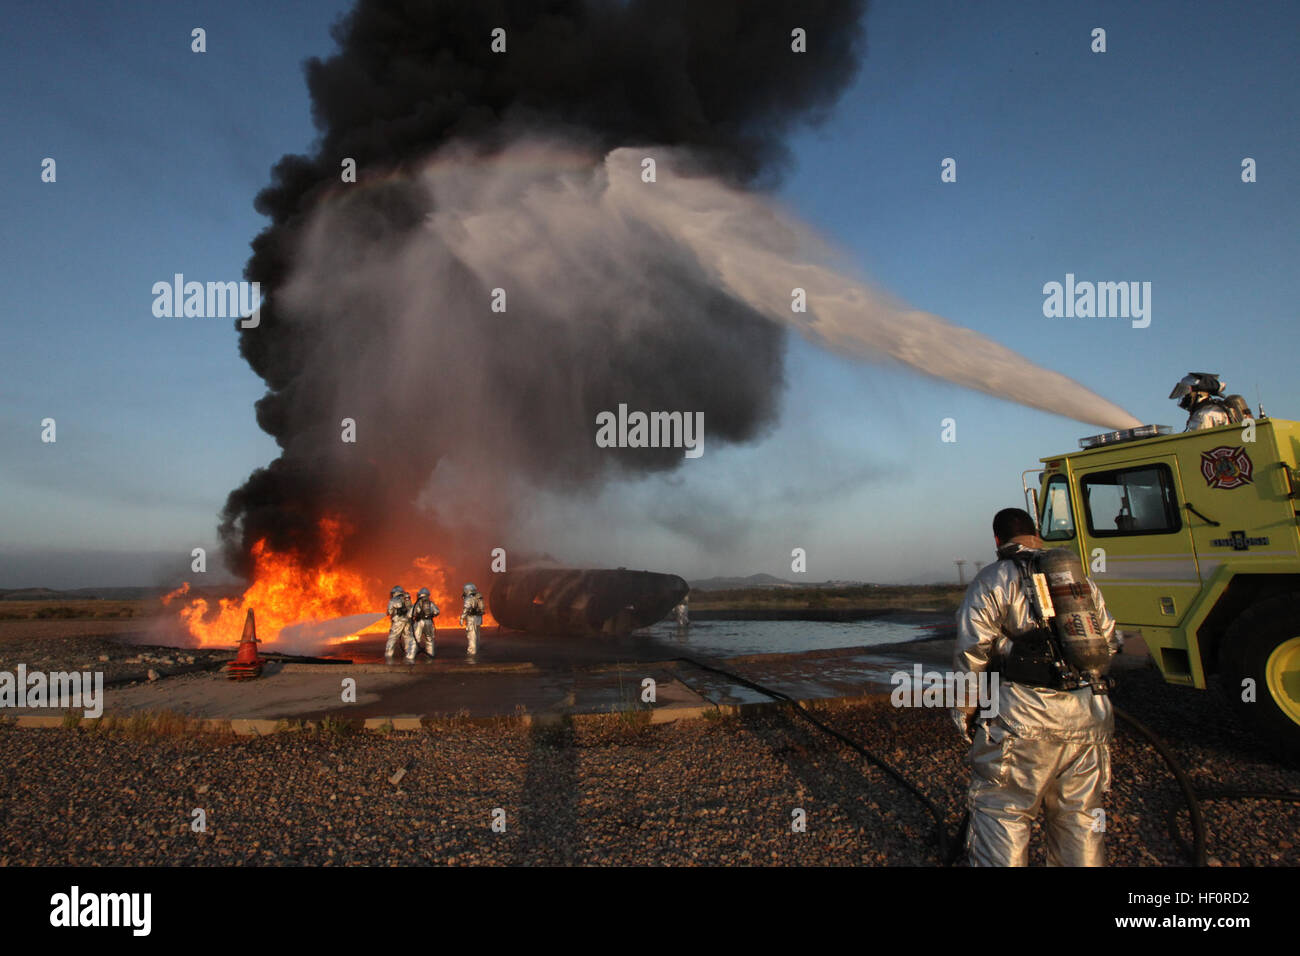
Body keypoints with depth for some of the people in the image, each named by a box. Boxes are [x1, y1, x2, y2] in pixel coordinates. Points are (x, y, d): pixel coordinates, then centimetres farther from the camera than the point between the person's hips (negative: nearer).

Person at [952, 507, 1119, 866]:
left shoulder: (991, 581, -2)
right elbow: (1108, 642, 20)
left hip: (1024, 719, -5)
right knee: (1079, 814, 16)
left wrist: (965, 712, 2)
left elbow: (971, 655, -7)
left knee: (1001, 812, 2)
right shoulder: (1081, 576, 14)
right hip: (1088, 716, 5)